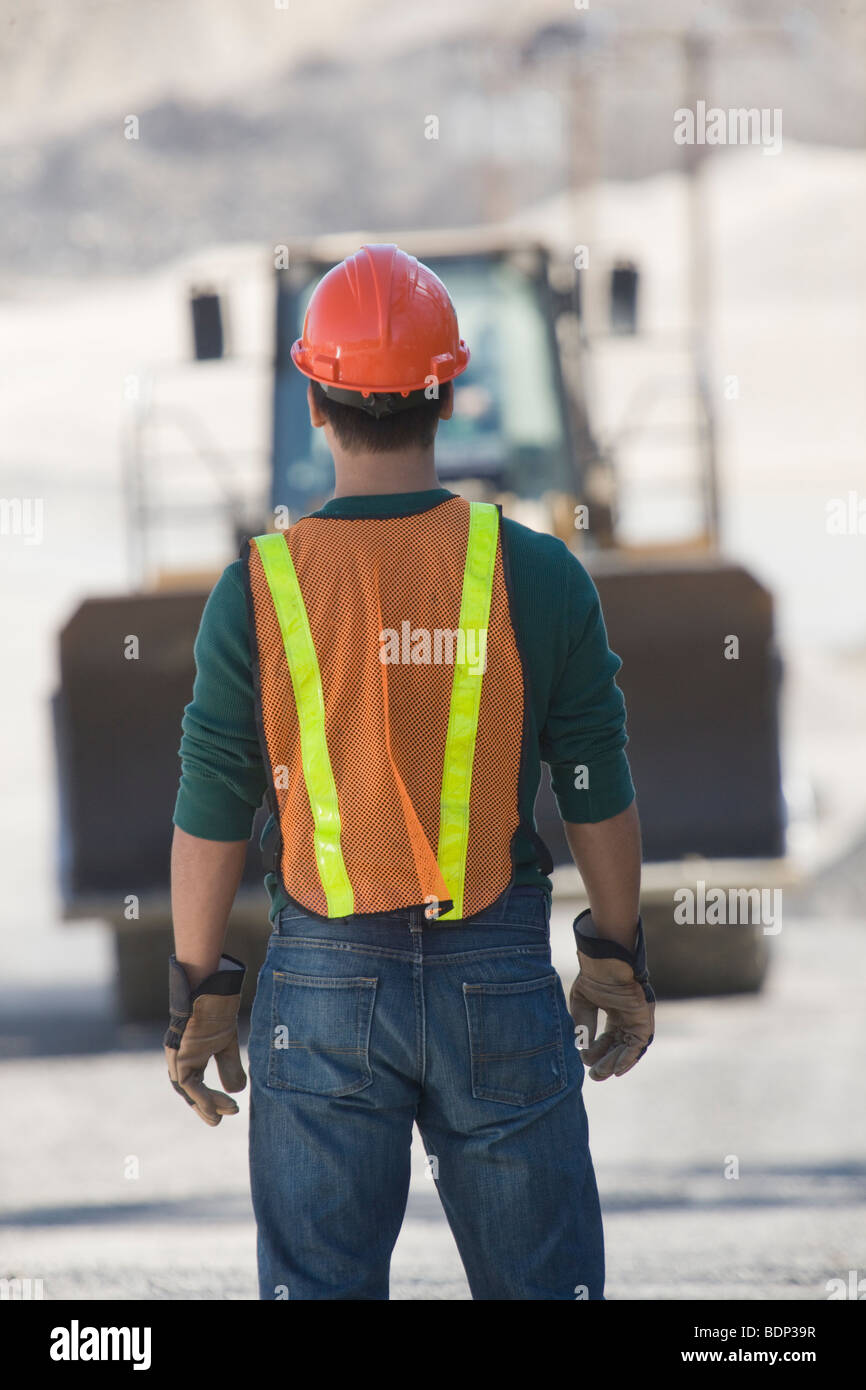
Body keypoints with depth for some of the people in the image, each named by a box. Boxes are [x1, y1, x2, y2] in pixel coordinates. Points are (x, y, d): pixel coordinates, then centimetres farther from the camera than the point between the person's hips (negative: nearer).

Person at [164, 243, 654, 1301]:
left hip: (324, 985, 0)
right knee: (542, 1286, 8)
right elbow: (599, 797, -1)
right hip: (500, 975, 0)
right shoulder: (535, 576, -7)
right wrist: (618, 962, 12)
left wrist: (199, 995, 7)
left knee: (319, 1288, 7)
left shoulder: (257, 590, -8)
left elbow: (212, 818, -4)